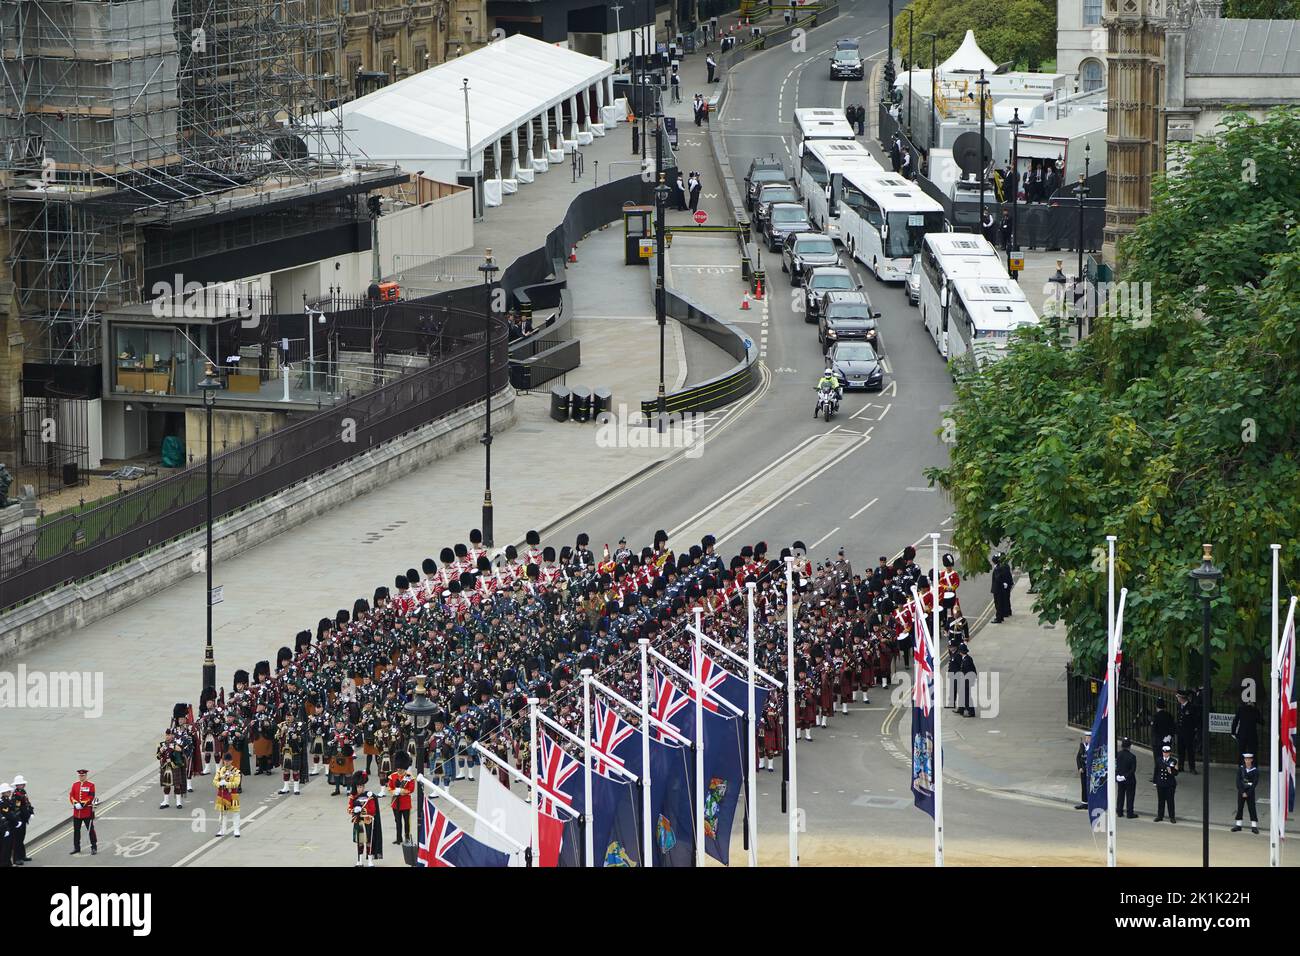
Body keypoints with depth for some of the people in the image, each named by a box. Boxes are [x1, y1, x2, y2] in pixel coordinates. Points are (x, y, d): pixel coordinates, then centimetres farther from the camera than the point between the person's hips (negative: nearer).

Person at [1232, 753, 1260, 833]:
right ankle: (1238, 825, 12)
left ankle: (1254, 826, 0)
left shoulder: (1255, 770, -5)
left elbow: (1255, 783, -8)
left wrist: (1247, 793, -12)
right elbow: (1238, 781, -3)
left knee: (1252, 808, -2)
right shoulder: (1240, 769, 0)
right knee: (1239, 808, 5)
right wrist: (1242, 792, -12)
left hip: (1250, 791, -2)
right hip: (1241, 791, 2)